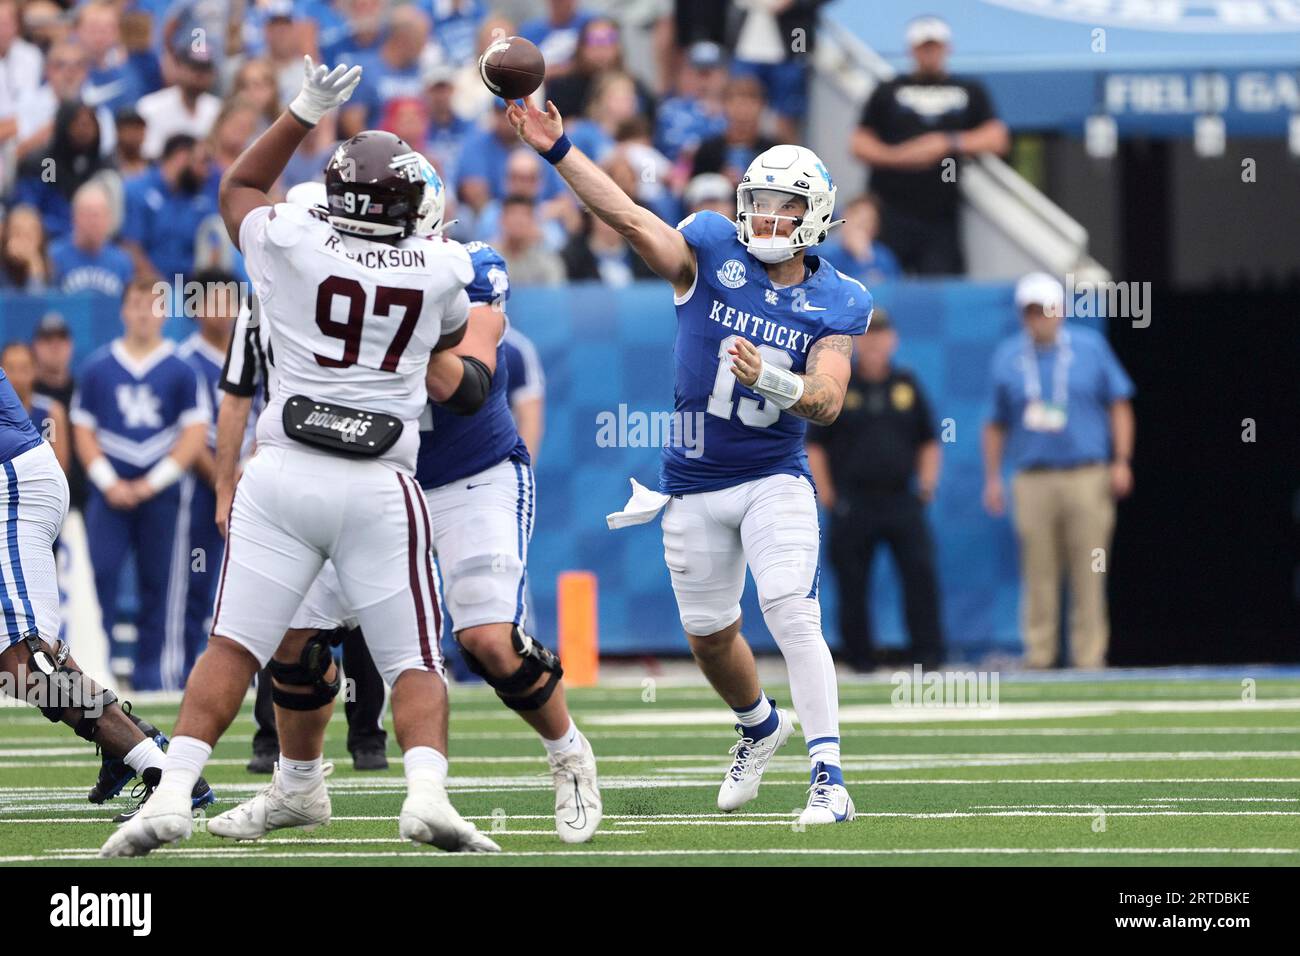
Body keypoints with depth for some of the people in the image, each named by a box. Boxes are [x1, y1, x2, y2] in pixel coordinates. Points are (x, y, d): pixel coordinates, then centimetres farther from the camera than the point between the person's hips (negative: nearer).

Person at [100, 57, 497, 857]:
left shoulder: (292, 245, 1)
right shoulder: (443, 269, 4)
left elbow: (238, 187, 24)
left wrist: (306, 111, 26)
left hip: (284, 475, 0)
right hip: (380, 487, 0)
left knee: (234, 648, 1)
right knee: (416, 664, 5)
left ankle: (173, 793, -12)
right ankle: (428, 792, -17)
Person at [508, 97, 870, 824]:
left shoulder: (834, 305, -5)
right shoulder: (712, 253, -5)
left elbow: (828, 402, -15)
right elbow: (631, 217, -17)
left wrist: (770, 382, -34)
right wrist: (559, 151, -28)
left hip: (775, 478, -2)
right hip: (694, 484, 2)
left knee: (793, 617, -19)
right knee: (710, 635, 14)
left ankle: (829, 777, -19)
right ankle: (761, 726, 45)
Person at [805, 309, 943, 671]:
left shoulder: (907, 385, 12)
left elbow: (928, 441, 19)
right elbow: (815, 446, 5)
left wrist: (927, 482, 6)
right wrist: (826, 495, -3)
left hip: (903, 501, 1)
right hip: (853, 503, -1)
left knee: (921, 571, -10)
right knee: (852, 583, 0)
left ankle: (928, 653, -5)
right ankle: (860, 658, 10)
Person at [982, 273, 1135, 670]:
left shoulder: (1090, 347, 7)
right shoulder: (1008, 357, 10)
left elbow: (1119, 405, 8)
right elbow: (997, 423, 15)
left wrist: (1121, 461, -1)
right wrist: (992, 478, 8)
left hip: (1087, 478, -1)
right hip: (1032, 482, 1)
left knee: (1088, 576, -4)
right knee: (1038, 575, -3)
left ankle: (1089, 657, 0)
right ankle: (1038, 656, 1)